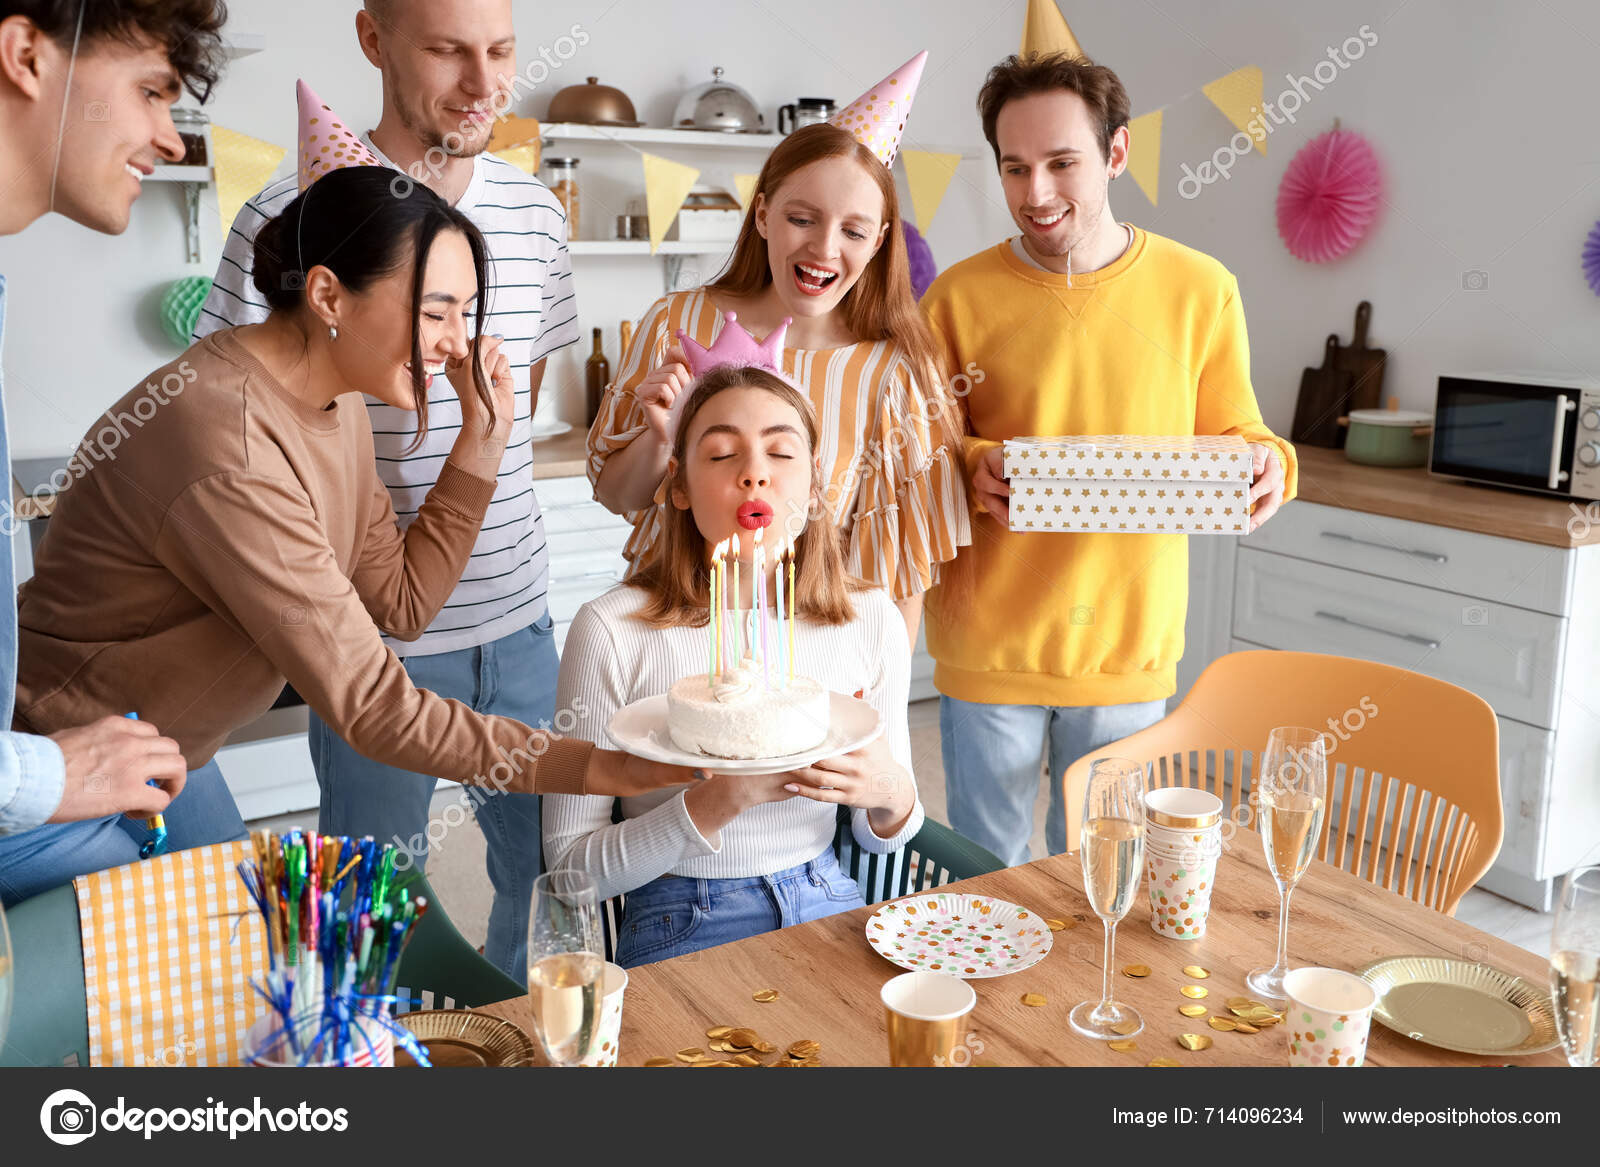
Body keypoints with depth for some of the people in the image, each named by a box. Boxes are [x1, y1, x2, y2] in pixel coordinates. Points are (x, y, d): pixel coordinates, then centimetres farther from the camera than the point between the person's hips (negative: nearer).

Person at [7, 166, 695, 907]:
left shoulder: (333, 399, -3)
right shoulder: (230, 450, -33)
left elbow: (403, 603, -2)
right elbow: (371, 706, -31)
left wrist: (482, 434, -9)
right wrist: (596, 767, -30)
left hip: (168, 763, 9)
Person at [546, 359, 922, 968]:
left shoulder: (871, 618, -2)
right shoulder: (612, 631, -13)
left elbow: (882, 837, 10)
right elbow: (571, 870, -10)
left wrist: (890, 791, -14)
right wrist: (721, 799, -23)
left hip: (829, 907, 4)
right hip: (684, 928, -3)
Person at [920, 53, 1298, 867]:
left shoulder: (1200, 290, -1)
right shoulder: (959, 298, -5)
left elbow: (1231, 433, 7)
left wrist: (1266, 463, -15)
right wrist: (974, 469, -20)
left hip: (1129, 645, 1)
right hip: (990, 644, -1)